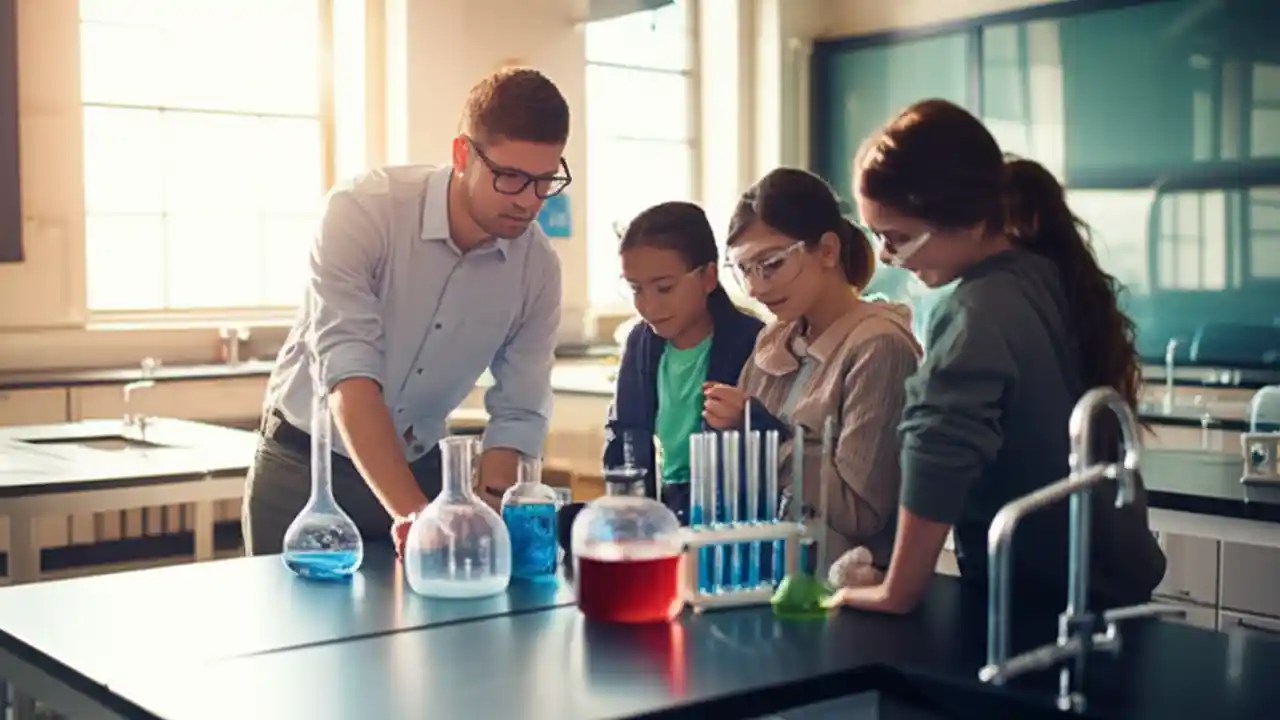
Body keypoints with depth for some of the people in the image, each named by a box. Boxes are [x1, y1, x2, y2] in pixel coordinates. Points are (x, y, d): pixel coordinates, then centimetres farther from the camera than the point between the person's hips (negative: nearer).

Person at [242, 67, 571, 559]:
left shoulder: (538, 268, -11)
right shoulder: (362, 212, -24)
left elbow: (518, 412, -5)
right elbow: (349, 375, -31)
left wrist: (488, 512, -22)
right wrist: (410, 512, -42)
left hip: (419, 468, 3)